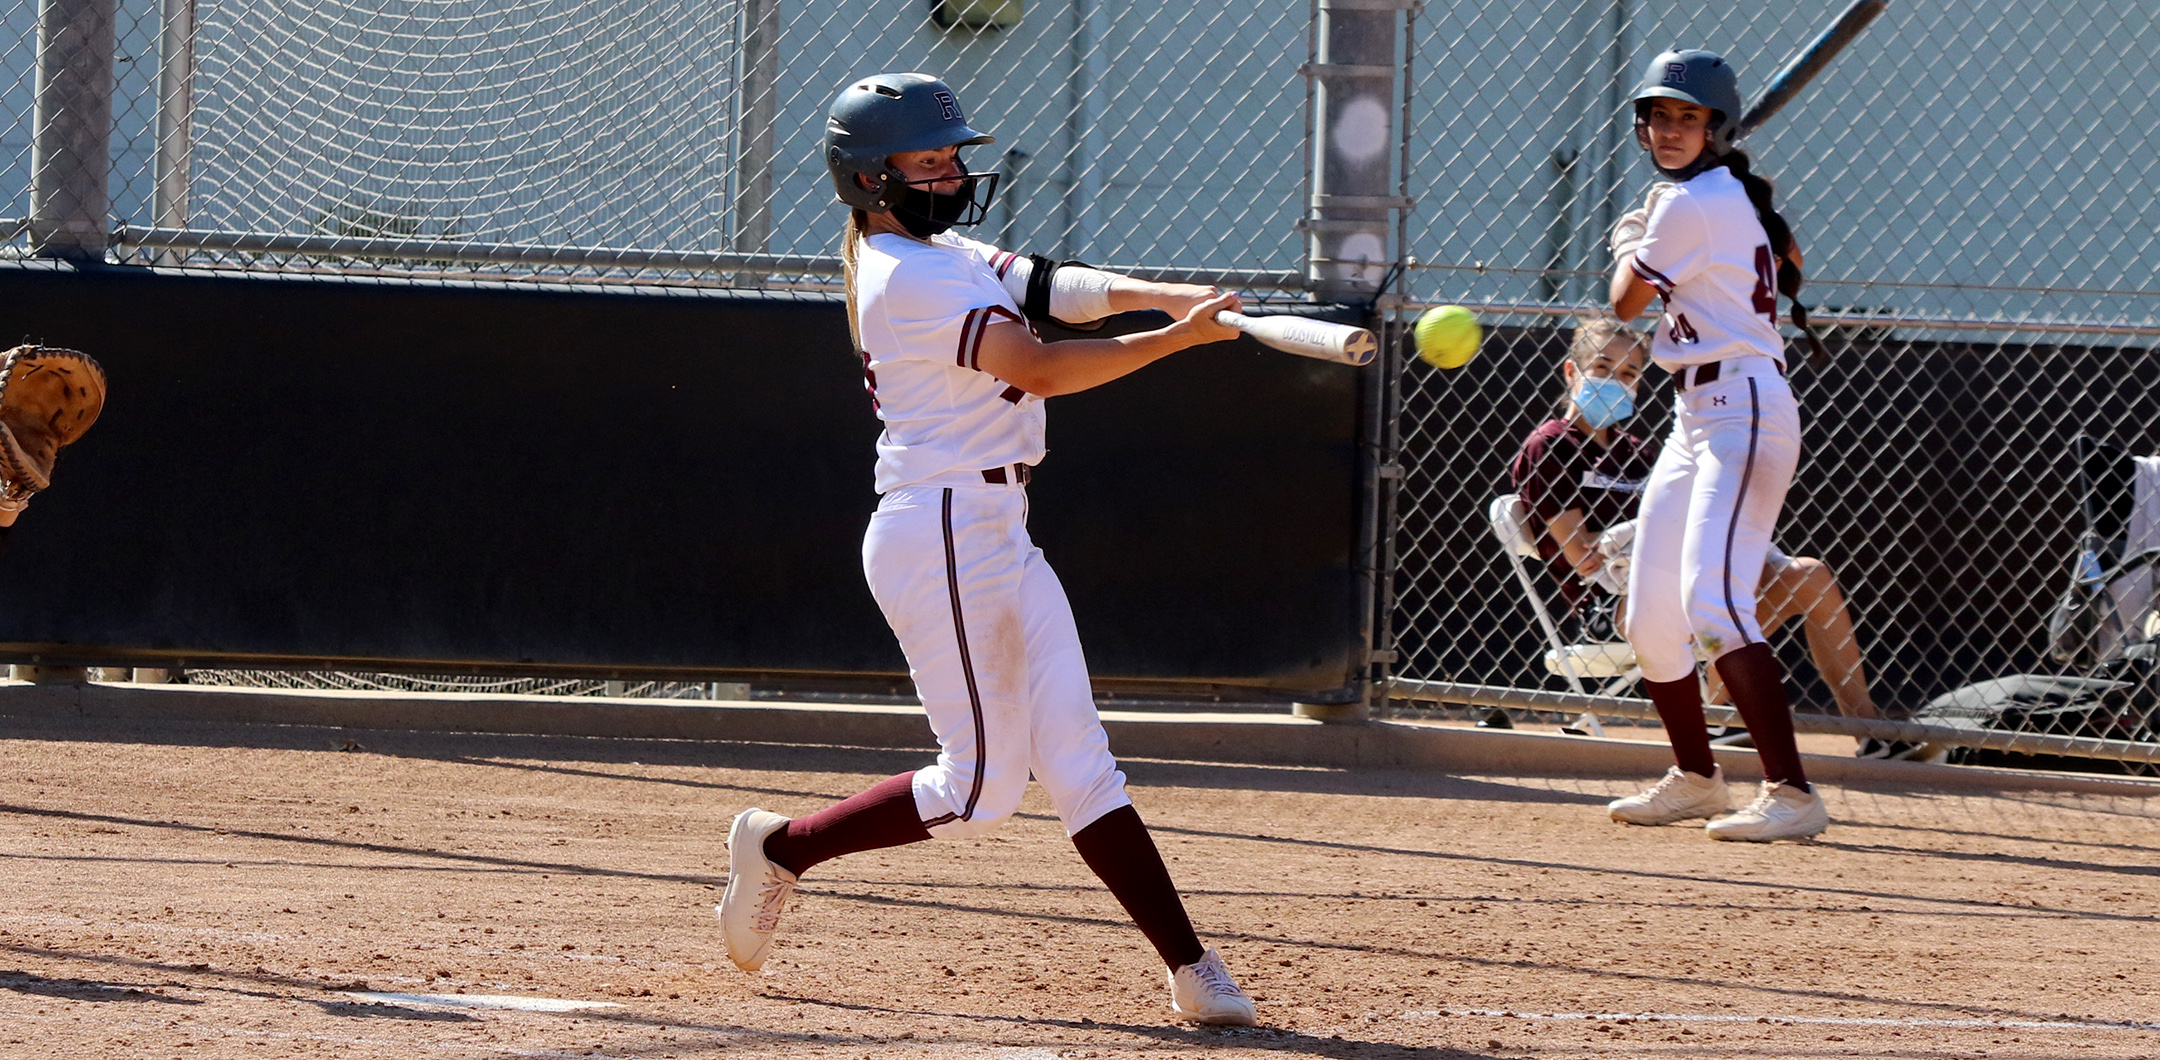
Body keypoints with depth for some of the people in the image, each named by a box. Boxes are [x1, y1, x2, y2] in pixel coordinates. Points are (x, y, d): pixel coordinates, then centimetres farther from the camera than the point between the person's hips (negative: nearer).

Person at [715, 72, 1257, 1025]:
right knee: (979, 787, -4)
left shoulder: (943, 255, 16)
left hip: (999, 535, 10)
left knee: (1076, 760, 5)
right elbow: (1038, 367, -23)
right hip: (944, 537, -10)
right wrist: (1178, 338, -24)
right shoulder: (912, 277, -16)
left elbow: (1050, 288, 5)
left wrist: (1163, 296, -12)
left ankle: (1190, 969, 1)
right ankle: (781, 848, 13)